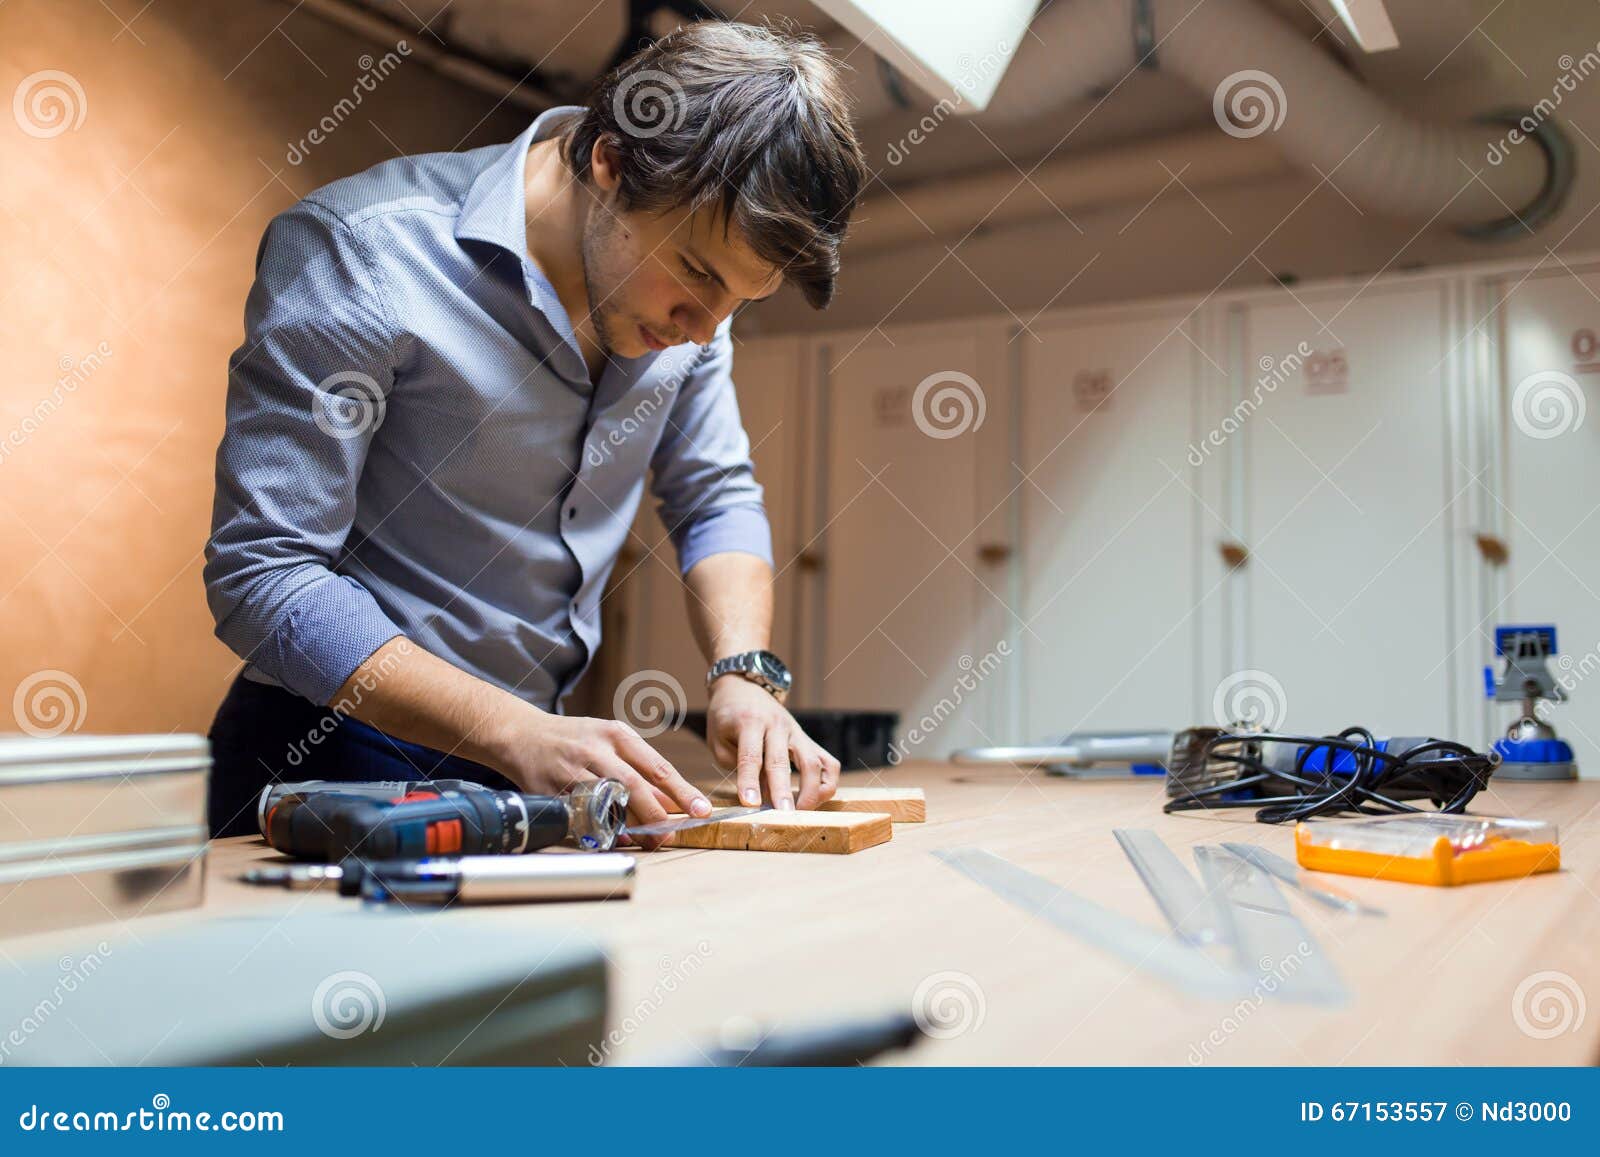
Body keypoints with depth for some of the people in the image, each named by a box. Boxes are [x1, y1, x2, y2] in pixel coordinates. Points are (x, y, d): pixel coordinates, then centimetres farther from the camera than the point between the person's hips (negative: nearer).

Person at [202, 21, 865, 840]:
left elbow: (715, 497, 10)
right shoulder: (357, 251, -17)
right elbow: (261, 575, -18)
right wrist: (520, 736, -25)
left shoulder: (691, 274, 0)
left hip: (545, 744, 4)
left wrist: (745, 675, -7)